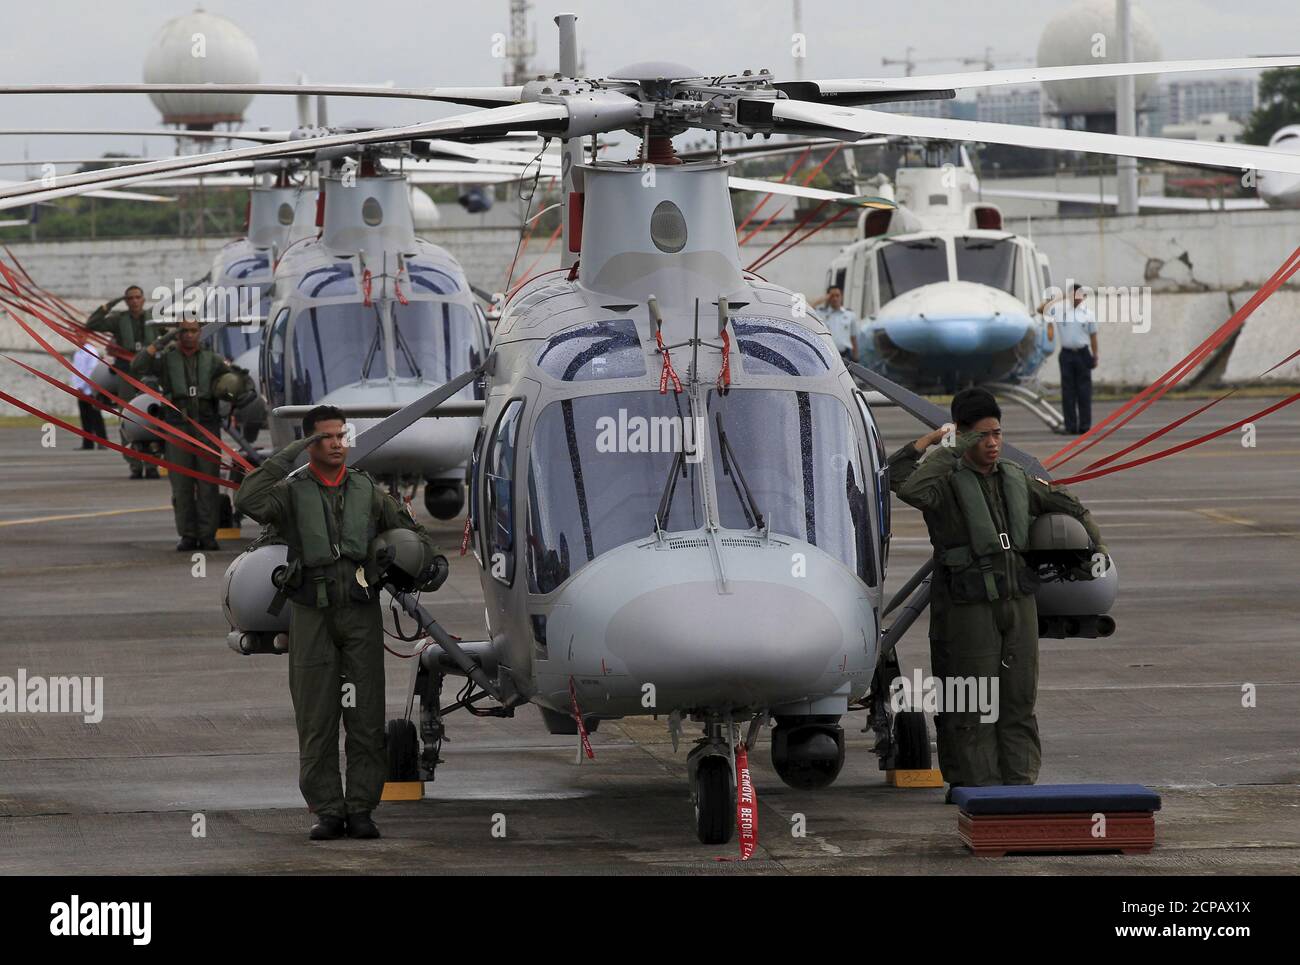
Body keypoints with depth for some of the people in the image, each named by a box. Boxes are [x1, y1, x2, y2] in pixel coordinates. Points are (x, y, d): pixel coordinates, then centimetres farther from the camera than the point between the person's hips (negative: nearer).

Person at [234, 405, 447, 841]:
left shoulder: (366, 490, 11)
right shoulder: (292, 491, 2)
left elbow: (404, 525, 20)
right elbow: (249, 502, -17)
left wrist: (434, 559, 4)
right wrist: (288, 457, -16)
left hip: (362, 612, 2)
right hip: (311, 613, -2)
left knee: (366, 715, -1)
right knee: (316, 717, -1)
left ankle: (361, 809, 3)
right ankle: (327, 810, 4)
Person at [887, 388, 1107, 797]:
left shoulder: (1016, 480, 12)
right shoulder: (946, 483, -7)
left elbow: (1067, 505, 29)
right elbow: (903, 483, -30)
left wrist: (1096, 543, 26)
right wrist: (940, 447, -22)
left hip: (1018, 599, 6)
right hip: (968, 606, -6)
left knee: (1019, 697, 7)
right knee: (973, 702, -4)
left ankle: (1020, 780, 12)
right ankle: (975, 783, 0)